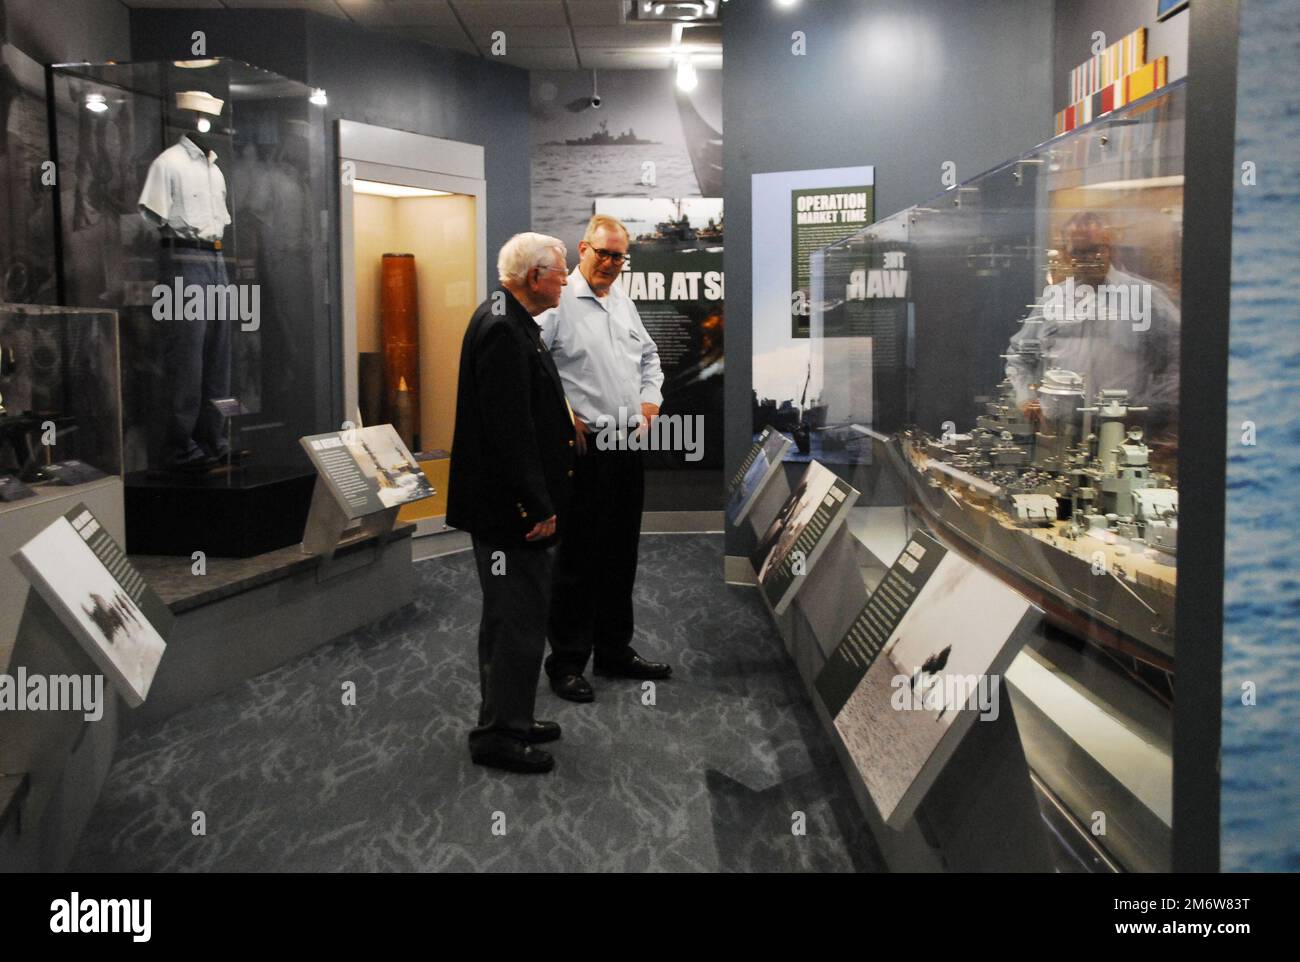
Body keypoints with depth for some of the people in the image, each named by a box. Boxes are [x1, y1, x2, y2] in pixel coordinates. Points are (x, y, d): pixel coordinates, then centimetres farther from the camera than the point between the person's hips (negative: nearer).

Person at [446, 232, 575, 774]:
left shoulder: (511, 322, 14)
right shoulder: (502, 330, -20)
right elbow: (509, 429, -25)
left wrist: (544, 499, 22)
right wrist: (538, 506, -21)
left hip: (513, 504, 11)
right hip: (509, 507, -11)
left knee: (512, 617, 19)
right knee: (518, 621, -3)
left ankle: (509, 720, 31)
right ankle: (499, 734, 9)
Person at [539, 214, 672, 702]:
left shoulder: (624, 303, 16)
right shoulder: (558, 301, -8)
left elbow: (649, 355, 31)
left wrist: (650, 400, 16)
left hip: (629, 444, 7)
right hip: (584, 447, -7)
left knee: (621, 555, 13)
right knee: (578, 557, -3)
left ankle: (615, 652, 25)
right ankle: (567, 662, 8)